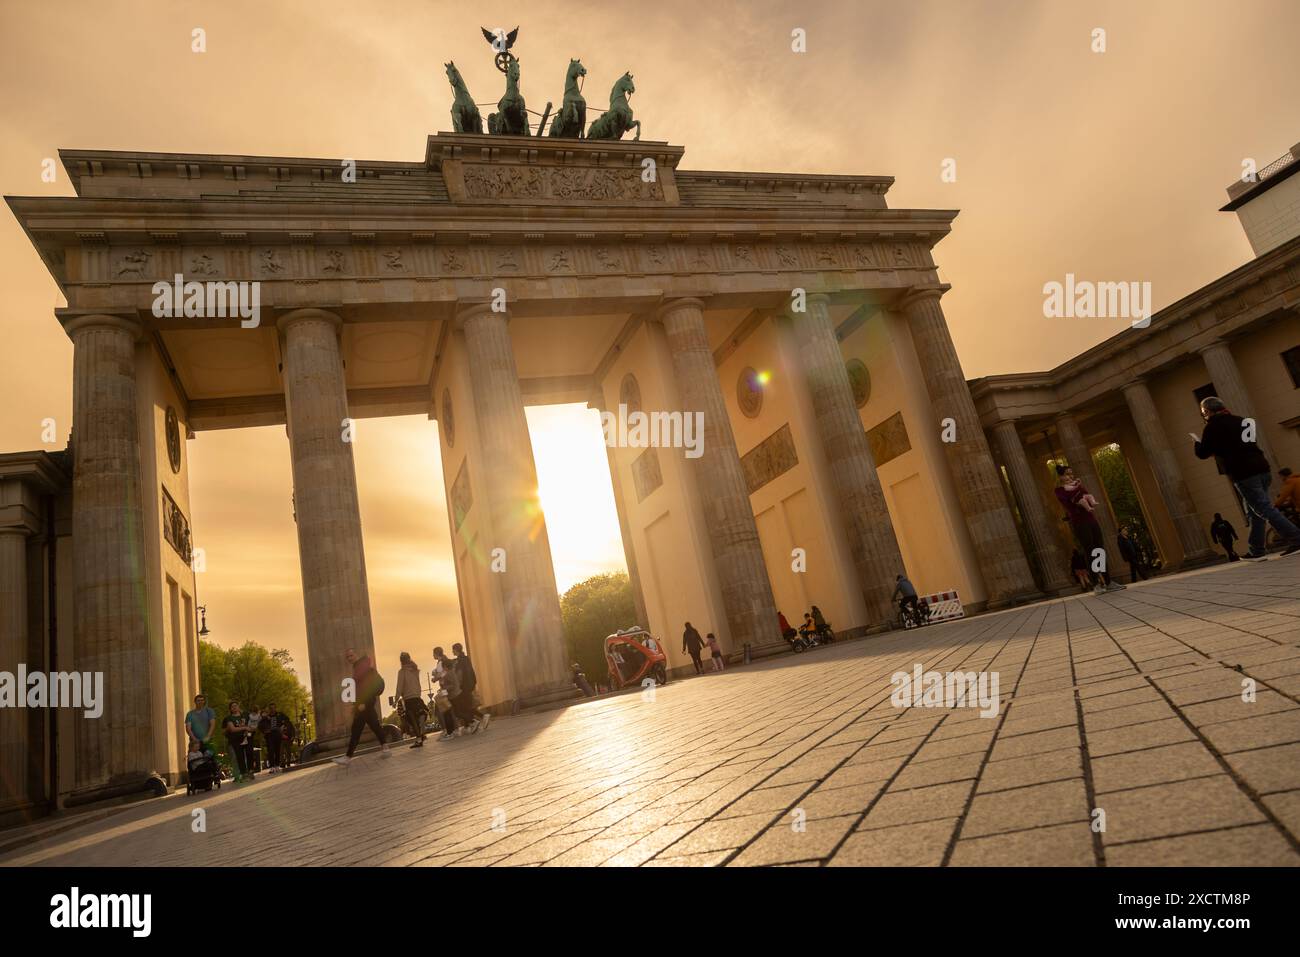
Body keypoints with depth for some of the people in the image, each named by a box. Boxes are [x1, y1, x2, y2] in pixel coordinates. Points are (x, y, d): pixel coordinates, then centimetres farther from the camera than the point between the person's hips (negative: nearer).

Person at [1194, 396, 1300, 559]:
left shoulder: (1212, 427, -3)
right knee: (1255, 512, 12)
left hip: (1244, 475, -8)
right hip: (1261, 467, 8)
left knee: (1265, 509, -7)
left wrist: (1197, 442, 23)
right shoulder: (1239, 420, 18)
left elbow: (1202, 453, 3)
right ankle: (1256, 551, 15)